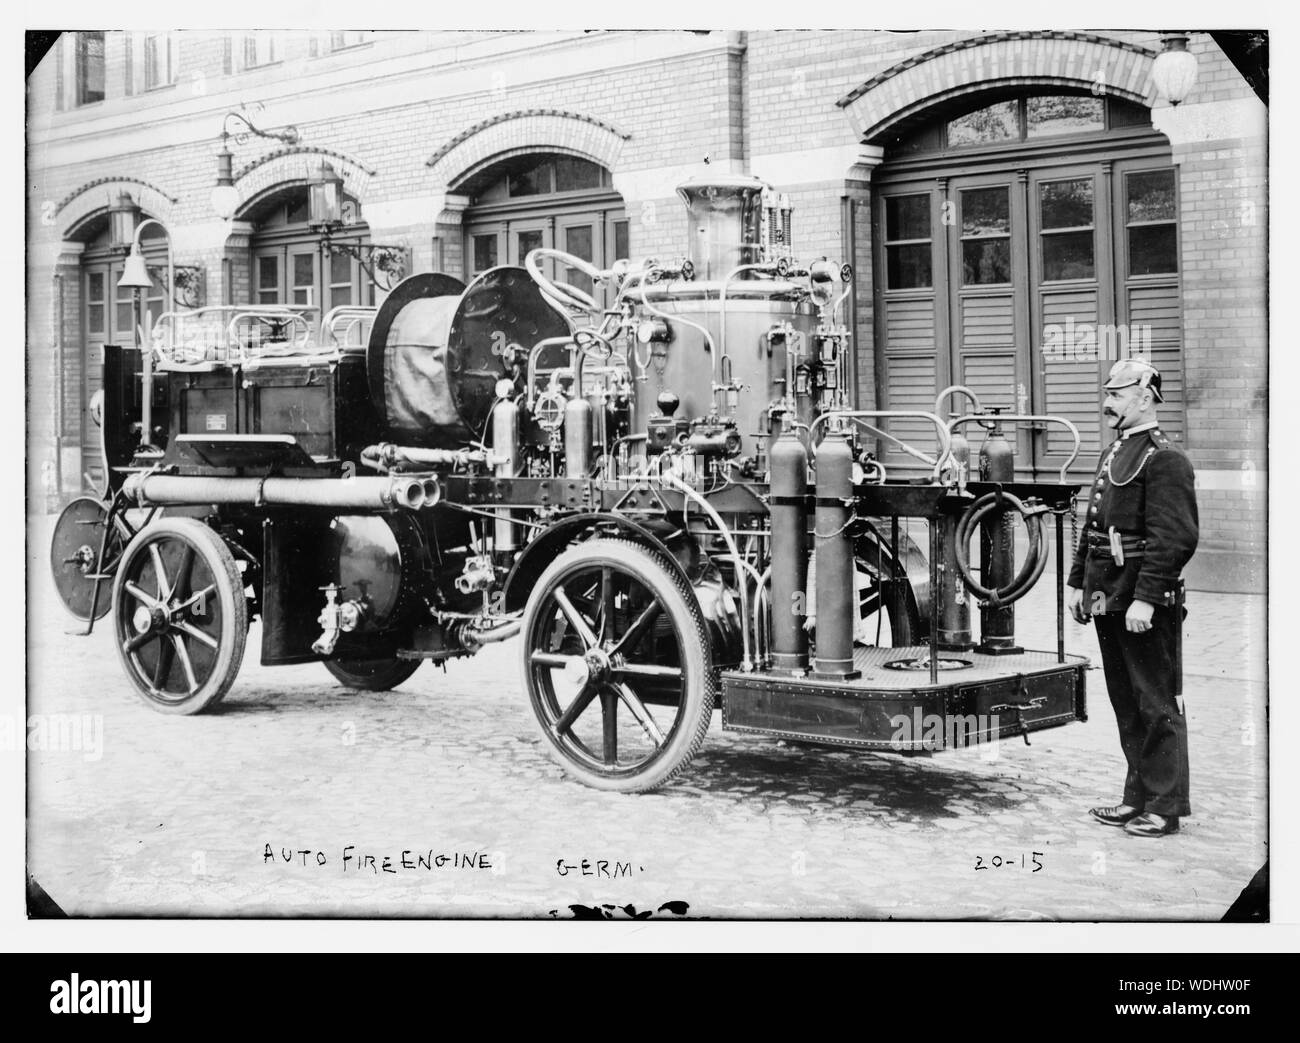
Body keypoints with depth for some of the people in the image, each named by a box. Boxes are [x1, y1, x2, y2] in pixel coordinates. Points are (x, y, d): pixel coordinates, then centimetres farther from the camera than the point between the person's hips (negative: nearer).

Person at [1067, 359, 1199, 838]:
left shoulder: (1165, 459, -12)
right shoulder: (1114, 454, 16)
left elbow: (1174, 538, -19)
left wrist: (1145, 599, -23)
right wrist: (1079, 583, 17)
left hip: (1145, 605, -9)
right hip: (1108, 601, 9)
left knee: (1157, 707, -1)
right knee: (1126, 705, 15)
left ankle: (1166, 806, 7)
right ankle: (1139, 797, 24)